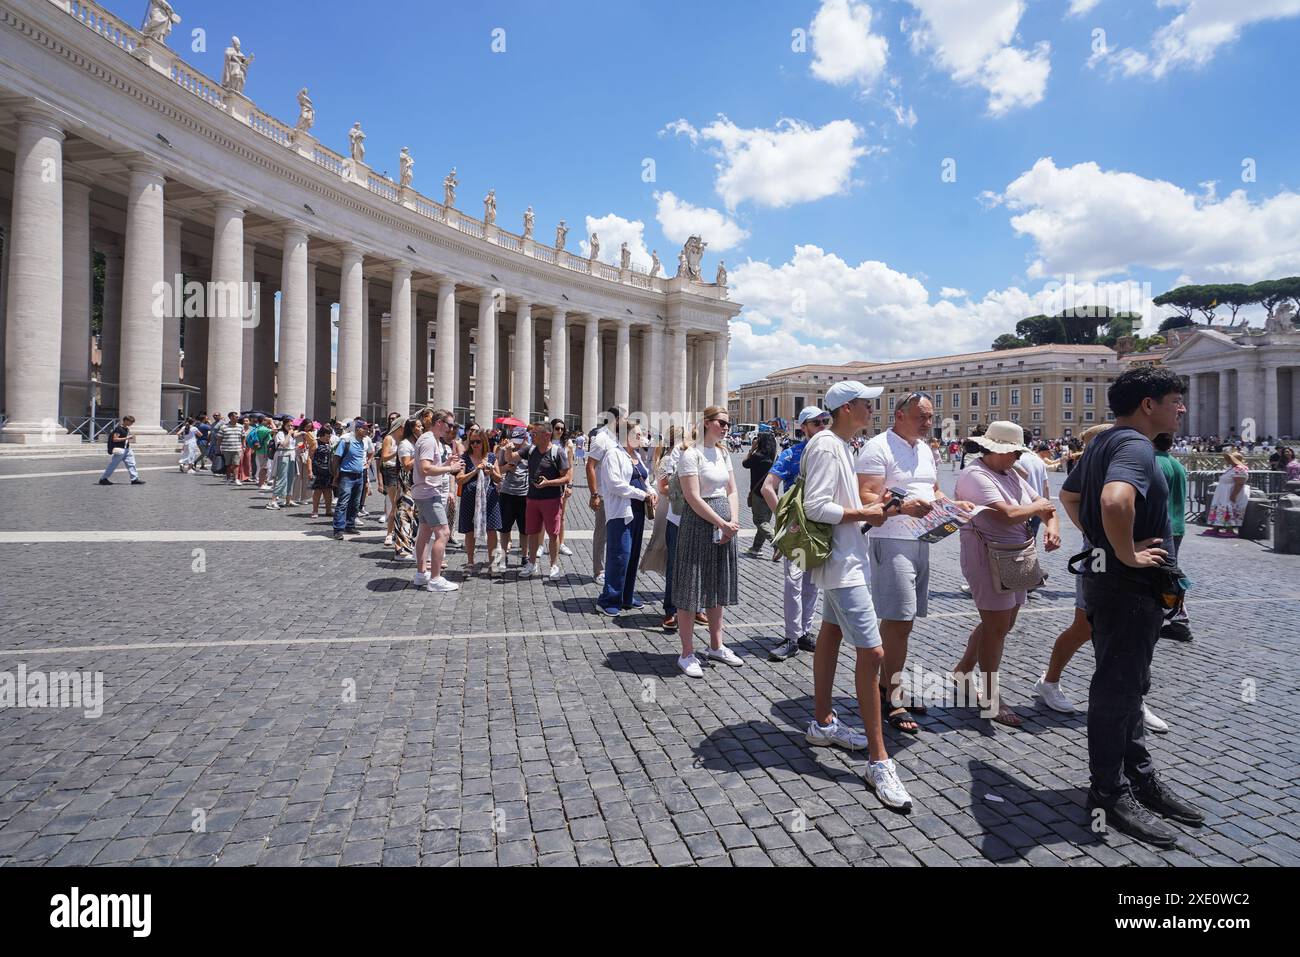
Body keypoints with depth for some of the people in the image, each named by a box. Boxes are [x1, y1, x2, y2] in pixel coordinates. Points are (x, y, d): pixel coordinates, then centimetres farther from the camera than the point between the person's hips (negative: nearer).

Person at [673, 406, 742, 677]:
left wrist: (734, 522, -3)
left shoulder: (724, 453, 13)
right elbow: (694, 498, -17)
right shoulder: (691, 454, -11)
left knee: (718, 586, 16)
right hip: (699, 523, -8)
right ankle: (687, 654, 7)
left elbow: (731, 491, 12)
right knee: (691, 589, -2)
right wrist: (722, 523, -15)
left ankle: (716, 646, 30)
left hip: (725, 527, 8)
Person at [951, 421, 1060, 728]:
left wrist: (1052, 525, -7)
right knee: (997, 627, -3)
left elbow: (1044, 505, 15)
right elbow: (1007, 515, -27)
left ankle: (963, 669, 34)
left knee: (1003, 623, 16)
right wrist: (1037, 507, -9)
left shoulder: (1011, 474, 13)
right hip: (987, 557, -9)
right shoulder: (975, 475, -17)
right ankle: (990, 697, 10)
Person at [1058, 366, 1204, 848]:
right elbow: (1115, 500, -40)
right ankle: (1111, 794, 12)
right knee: (1117, 689, 0)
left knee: (1128, 685, 19)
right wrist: (1127, 554, -26)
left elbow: (1068, 495, 27)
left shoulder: (1102, 443, 12)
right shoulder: (1135, 446, -19)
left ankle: (1141, 778, 32)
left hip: (1108, 577, 10)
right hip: (1129, 586, -10)